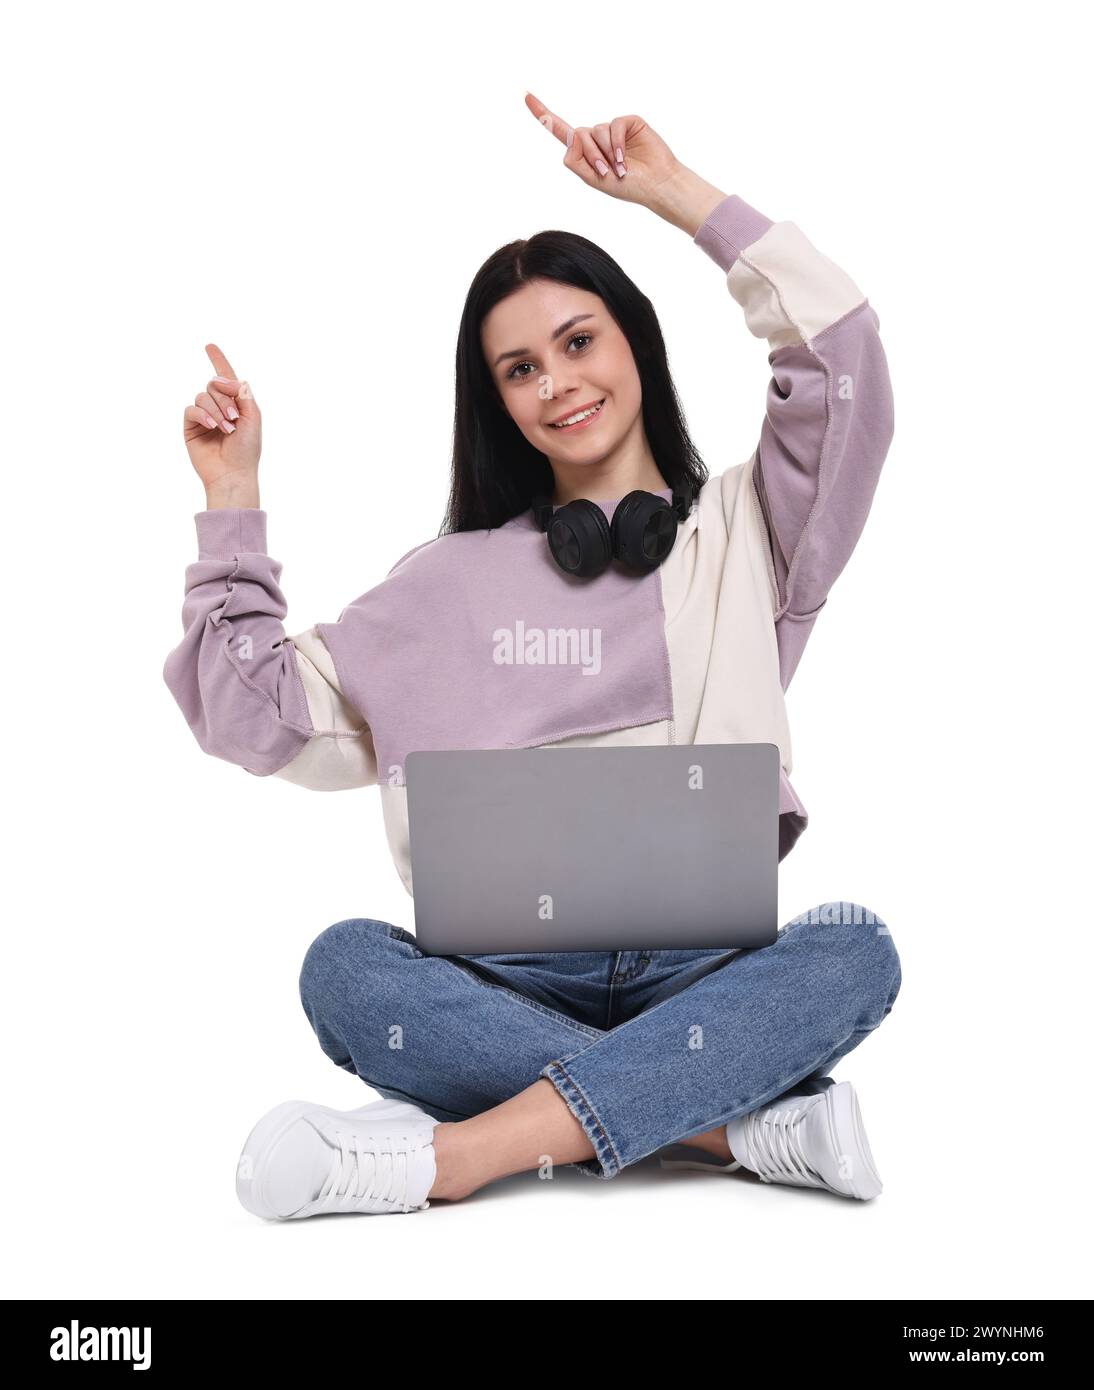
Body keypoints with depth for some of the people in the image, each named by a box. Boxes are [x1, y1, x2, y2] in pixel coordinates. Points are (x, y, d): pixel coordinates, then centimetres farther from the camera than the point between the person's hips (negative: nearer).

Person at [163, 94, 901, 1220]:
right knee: (344, 968, -29)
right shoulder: (457, 577, 15)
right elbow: (259, 714, 12)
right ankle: (753, 1124, -28)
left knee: (854, 951, -32)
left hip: (704, 971, 0)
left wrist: (677, 191, 0)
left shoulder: (740, 530, 11)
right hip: (514, 977, 1)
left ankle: (446, 1155, -34)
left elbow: (841, 353, -5)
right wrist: (230, 503, 10)